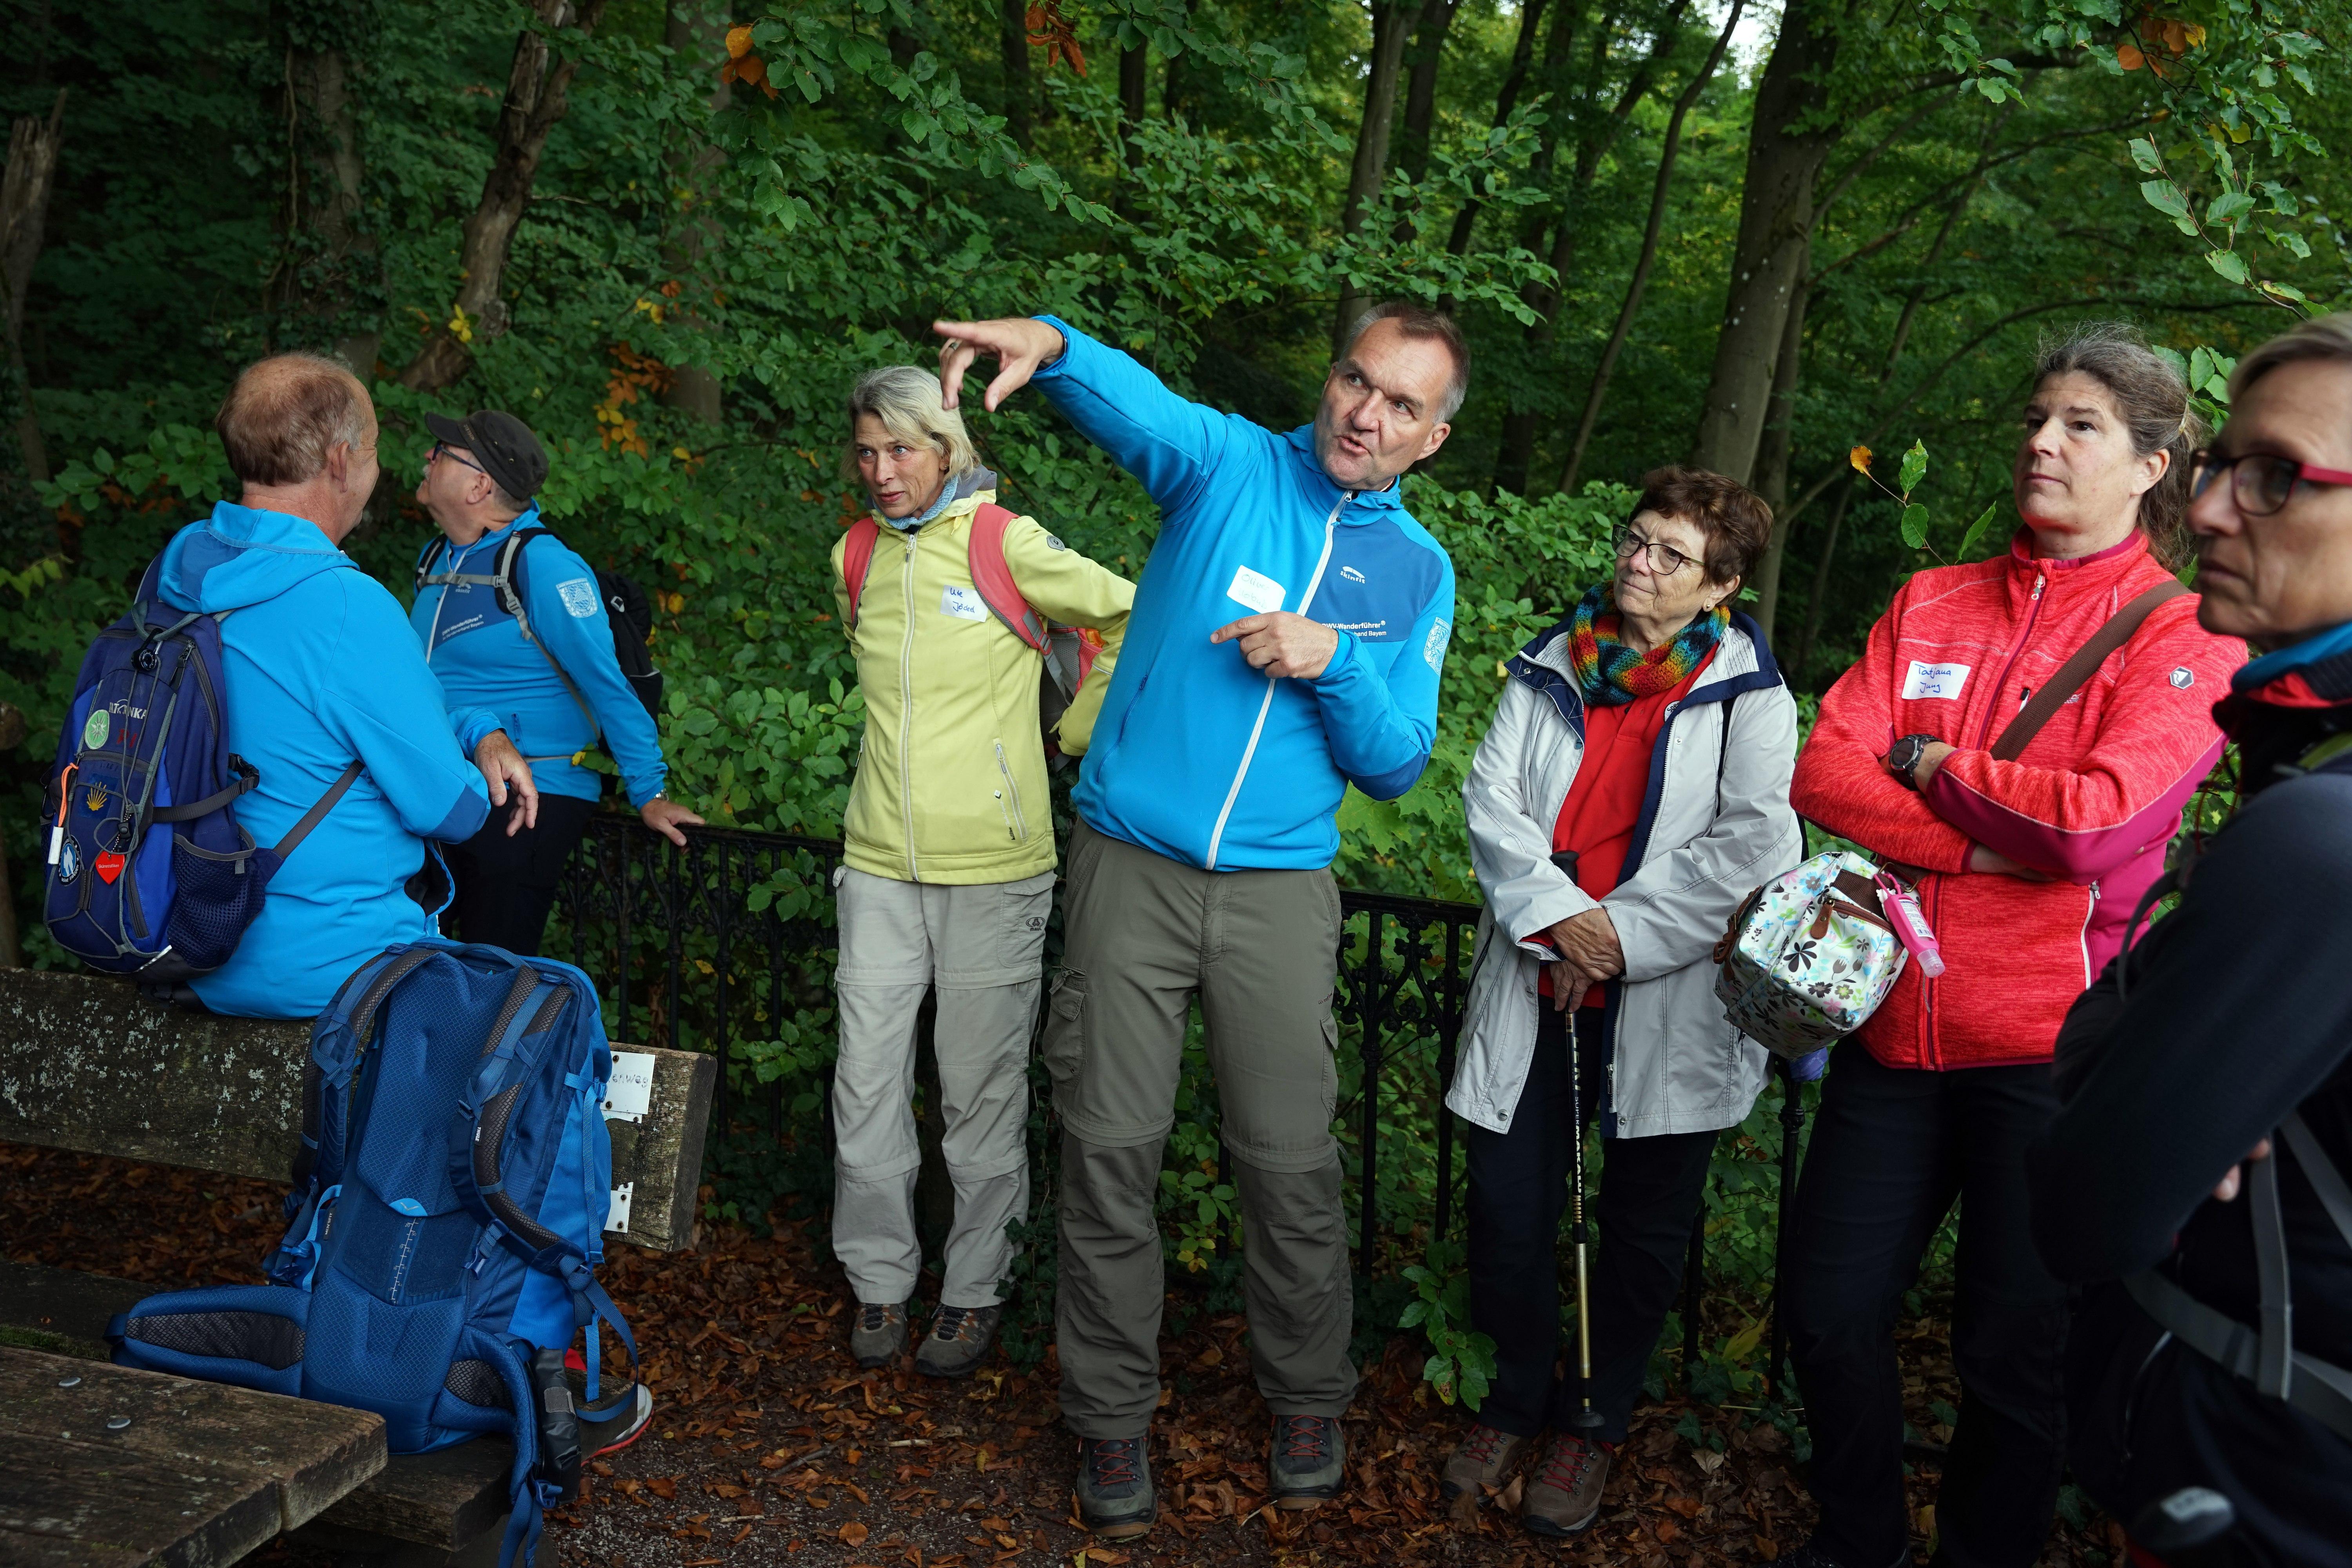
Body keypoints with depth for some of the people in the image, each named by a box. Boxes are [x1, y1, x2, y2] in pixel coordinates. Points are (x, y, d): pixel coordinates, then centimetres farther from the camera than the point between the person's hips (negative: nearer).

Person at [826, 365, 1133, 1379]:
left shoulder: (1007, 544, -7)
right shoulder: (858, 558, 9)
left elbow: (1136, 619, -1)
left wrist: (1075, 735, 2)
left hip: (992, 867, -4)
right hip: (879, 865, 5)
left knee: (983, 1093, 5)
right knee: (866, 1085, 6)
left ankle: (976, 1292, 21)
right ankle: (880, 1282, 23)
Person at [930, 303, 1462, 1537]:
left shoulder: (1417, 571, 8)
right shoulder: (1232, 465, 2)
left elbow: (1398, 765, 6)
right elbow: (1133, 399, -20)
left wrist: (1336, 661, -13)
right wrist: (1049, 344, -42)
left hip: (1280, 890, 1)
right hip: (1129, 868, -1)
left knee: (1289, 1160, 4)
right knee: (1110, 1151, 4)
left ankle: (1307, 1401, 27)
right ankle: (1112, 1415, 20)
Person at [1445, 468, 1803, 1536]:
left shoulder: (1749, 697, 0)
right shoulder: (1550, 668, 9)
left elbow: (1750, 846, -10)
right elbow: (1491, 797, 1)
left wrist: (1622, 934, -15)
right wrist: (1555, 915, -13)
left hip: (1668, 1003, -2)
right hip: (1538, 980, 2)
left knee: (1645, 1219, 9)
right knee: (1508, 1199, 4)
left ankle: (1596, 1424, 29)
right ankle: (1518, 1402, 28)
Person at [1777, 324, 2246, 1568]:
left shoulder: (2183, 634, -4)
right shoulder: (1932, 603, 9)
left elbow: (2102, 821, -19)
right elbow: (1825, 773, -3)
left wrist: (1930, 764, -7)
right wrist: (2000, 841, -14)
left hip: (2044, 1042, -4)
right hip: (1896, 1020, 5)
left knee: (2015, 1351, 8)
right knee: (1831, 1314, 12)